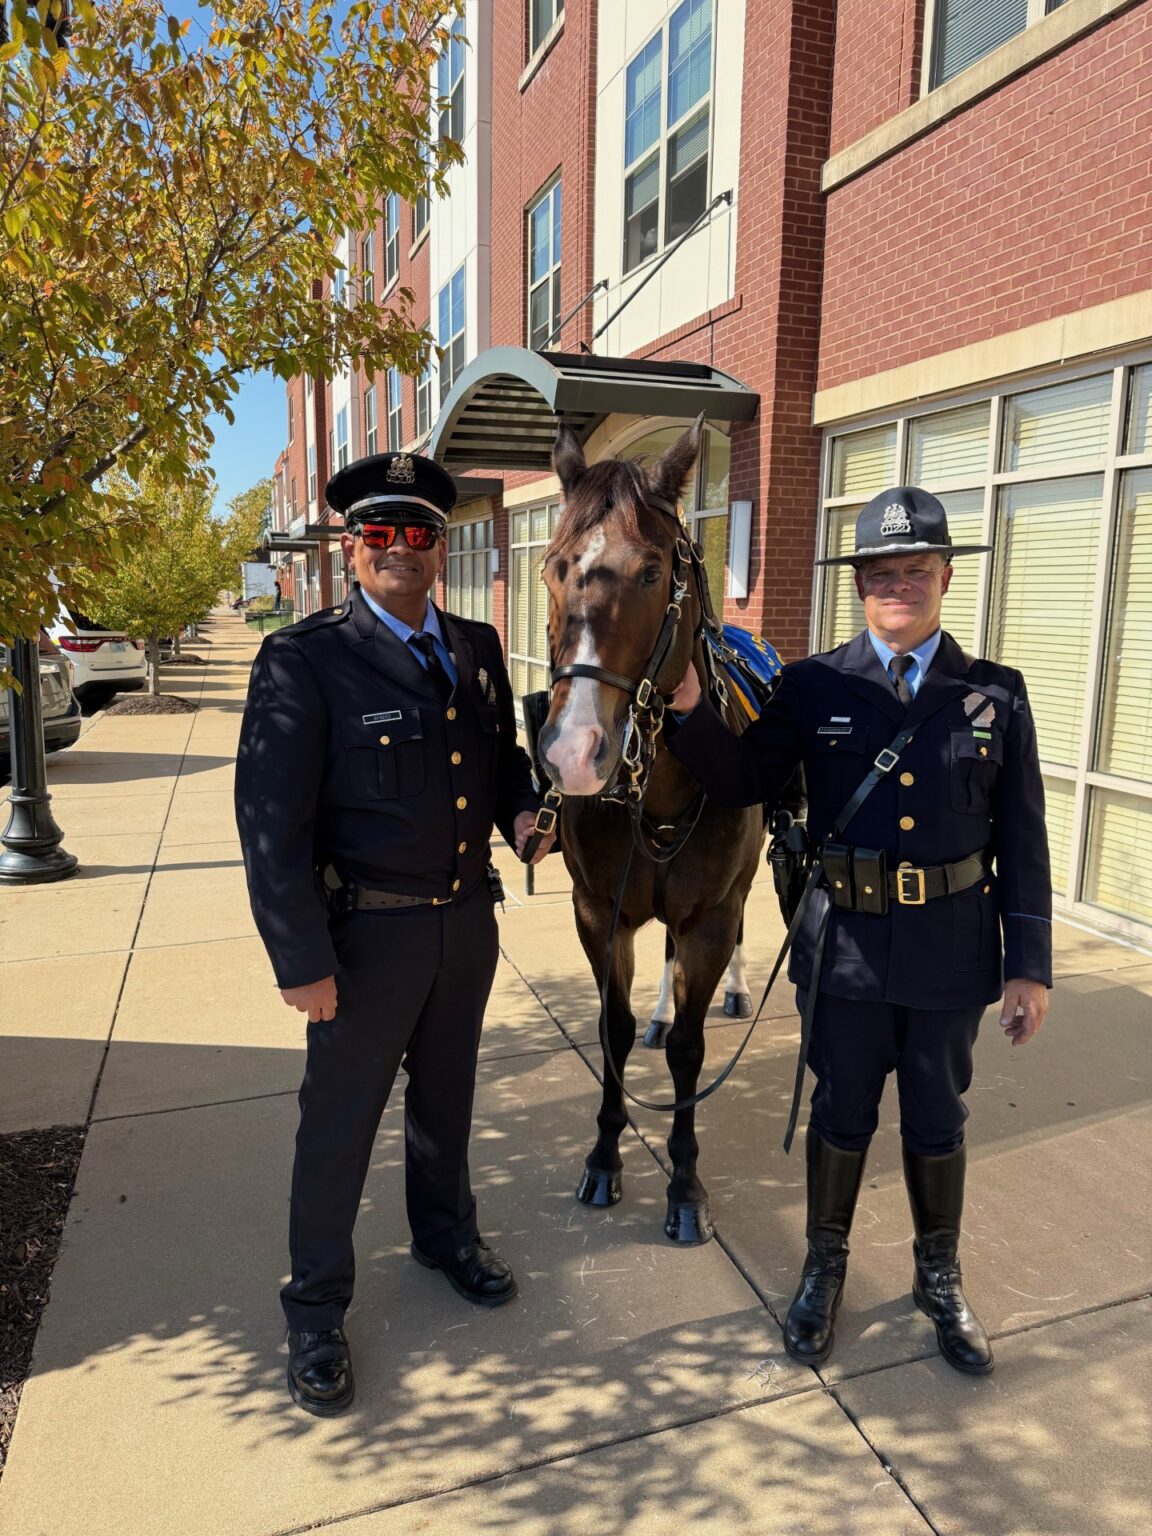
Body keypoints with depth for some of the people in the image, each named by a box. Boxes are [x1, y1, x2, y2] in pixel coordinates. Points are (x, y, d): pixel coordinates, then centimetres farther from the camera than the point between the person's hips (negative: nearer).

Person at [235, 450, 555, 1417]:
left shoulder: (478, 649, 2)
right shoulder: (303, 661, -15)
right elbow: (272, 825, -17)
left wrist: (521, 811, -7)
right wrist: (302, 963, -18)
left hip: (469, 916, 5)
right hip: (367, 933, -5)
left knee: (446, 1094, 24)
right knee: (339, 1124, 12)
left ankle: (445, 1233, 50)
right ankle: (316, 1310, 35)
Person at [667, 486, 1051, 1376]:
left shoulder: (995, 696, -3)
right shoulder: (814, 687, -3)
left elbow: (1022, 842, -1)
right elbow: (741, 784, -2)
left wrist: (1030, 964, -2)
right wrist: (691, 708, -18)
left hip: (950, 947, 1)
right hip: (846, 943, 0)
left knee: (938, 1120, 18)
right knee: (842, 1114, 16)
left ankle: (940, 1277, 44)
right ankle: (825, 1267, 41)